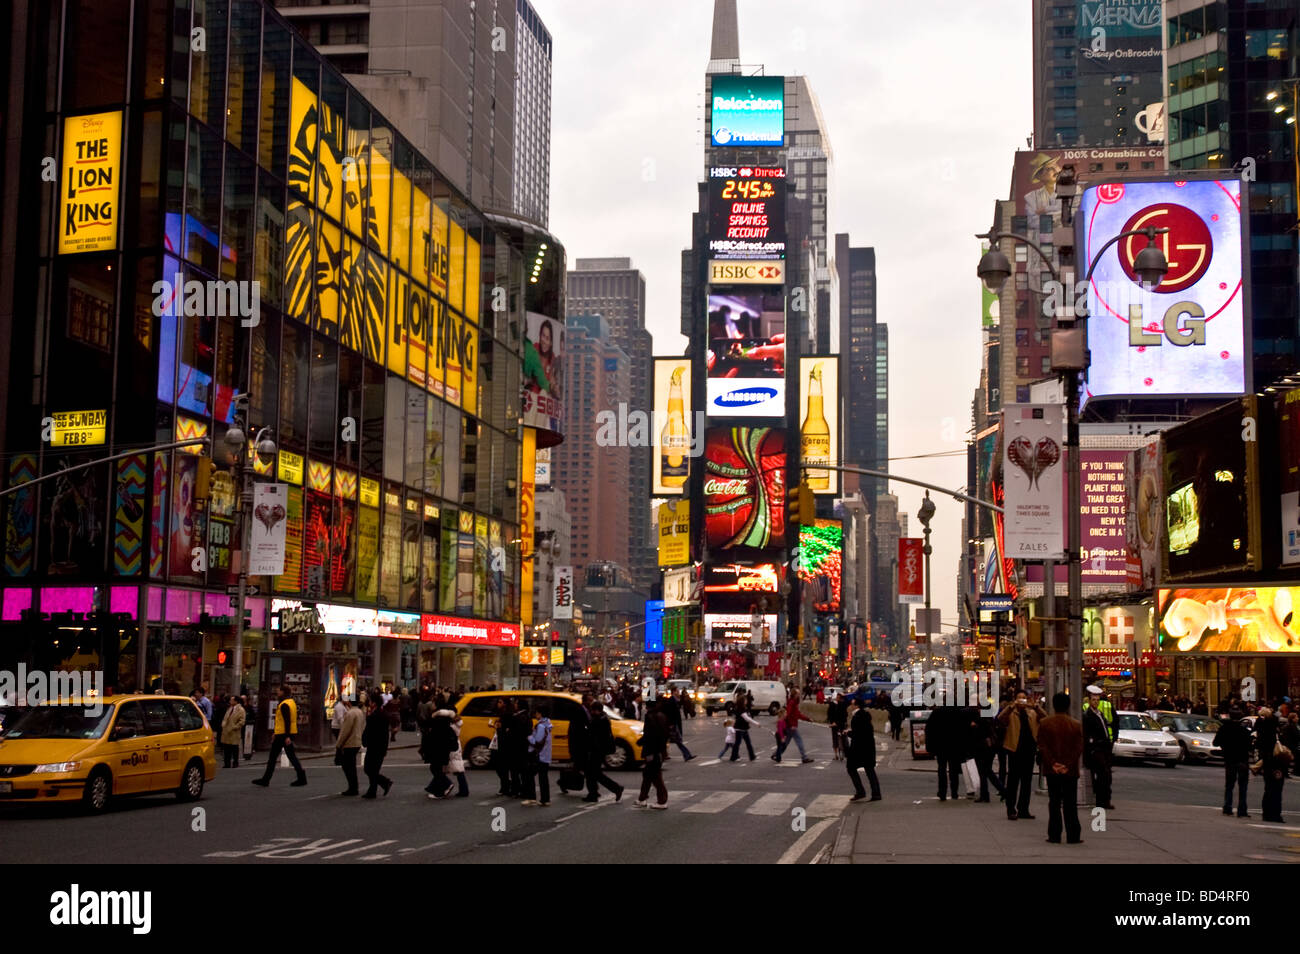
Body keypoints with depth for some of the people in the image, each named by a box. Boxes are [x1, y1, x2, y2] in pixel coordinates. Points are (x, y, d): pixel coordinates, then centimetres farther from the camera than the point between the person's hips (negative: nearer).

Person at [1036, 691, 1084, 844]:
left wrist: (1053, 764, -8)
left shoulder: (1045, 723, -2)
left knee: (1054, 803, 6)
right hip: (1071, 771, 0)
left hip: (1052, 770, 0)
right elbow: (1079, 748, -6)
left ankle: (1054, 836, 5)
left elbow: (1042, 746, -6)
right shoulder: (1076, 724, -2)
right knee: (1070, 804, 5)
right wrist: (1068, 765, -8)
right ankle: (1073, 836, 4)